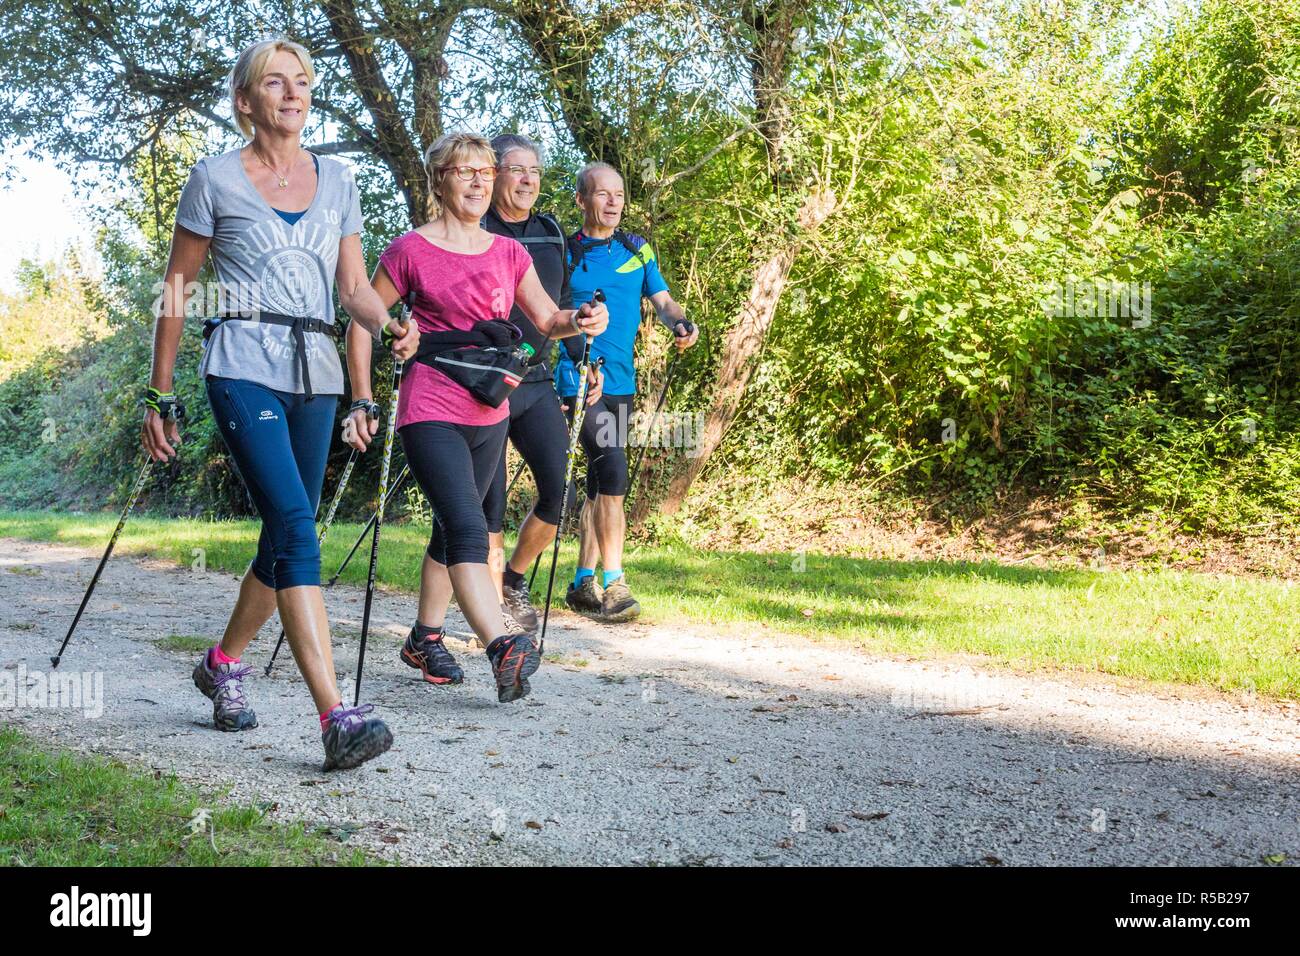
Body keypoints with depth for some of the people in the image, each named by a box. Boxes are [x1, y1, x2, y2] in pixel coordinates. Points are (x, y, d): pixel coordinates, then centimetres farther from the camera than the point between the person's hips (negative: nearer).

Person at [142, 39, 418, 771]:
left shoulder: (336, 181, 14)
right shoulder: (216, 179, 3)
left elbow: (354, 285, 13)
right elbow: (178, 287, 6)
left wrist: (389, 325, -10)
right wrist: (159, 395, 5)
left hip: (316, 372, 5)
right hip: (244, 368, -5)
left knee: (286, 536, 9)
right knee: (296, 527, -19)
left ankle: (224, 663, 33)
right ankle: (337, 717, -24)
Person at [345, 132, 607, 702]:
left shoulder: (508, 253, 10)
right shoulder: (411, 250, -4)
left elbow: (547, 320, 6)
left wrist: (580, 321, -17)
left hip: (489, 415, 6)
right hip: (431, 414, -6)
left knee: (452, 530, 16)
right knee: (468, 531, -20)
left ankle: (424, 639, 30)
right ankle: (504, 651, -33)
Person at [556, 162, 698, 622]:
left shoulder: (639, 251, 11)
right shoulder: (564, 253, -1)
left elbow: (663, 301, 10)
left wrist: (681, 324, -10)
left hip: (622, 381, 6)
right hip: (580, 378, -5)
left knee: (601, 484, 11)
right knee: (612, 470, -20)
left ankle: (582, 583, 20)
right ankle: (613, 585, -16)